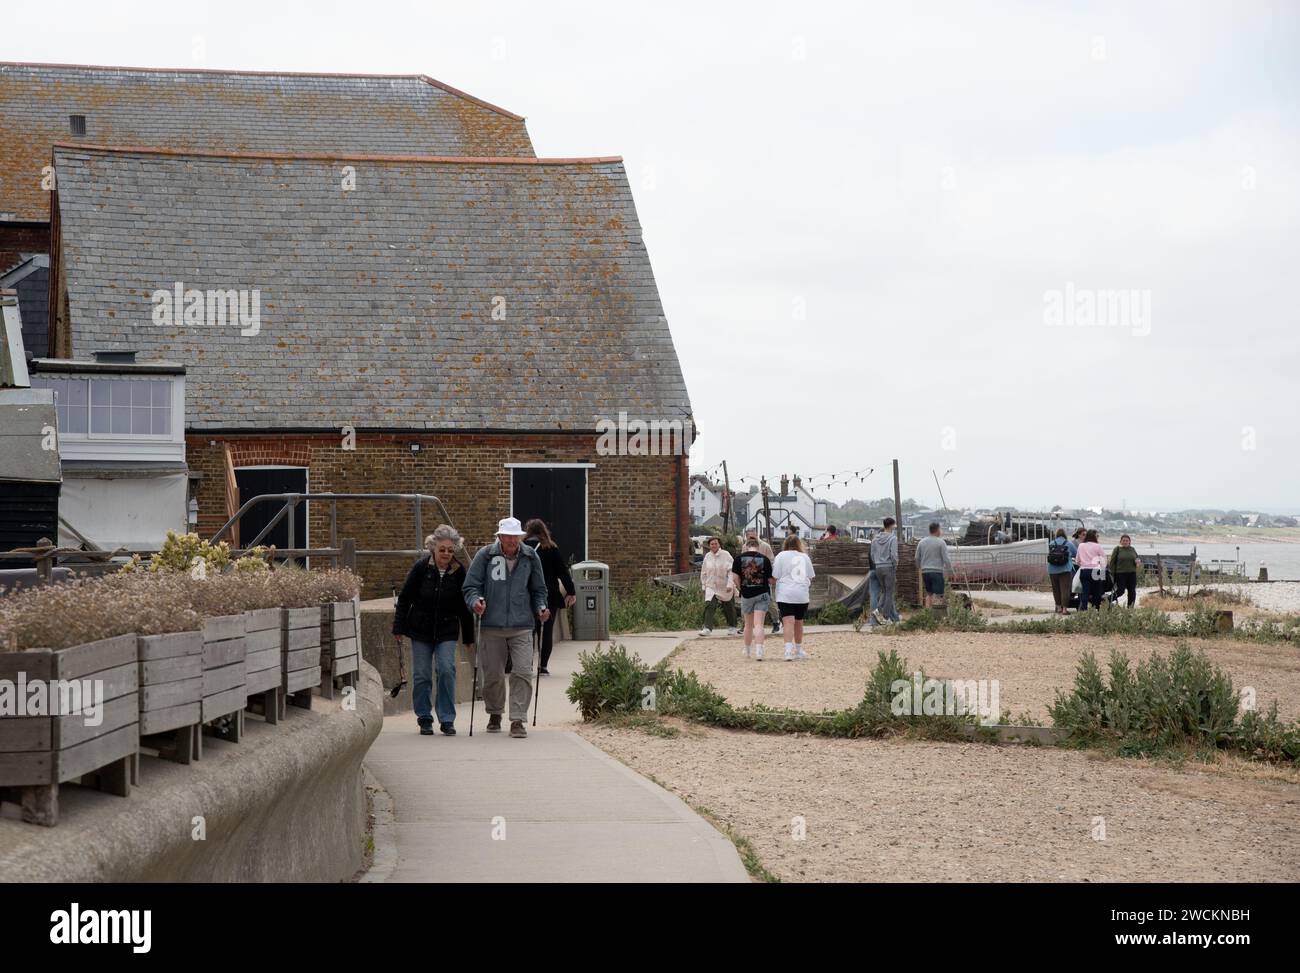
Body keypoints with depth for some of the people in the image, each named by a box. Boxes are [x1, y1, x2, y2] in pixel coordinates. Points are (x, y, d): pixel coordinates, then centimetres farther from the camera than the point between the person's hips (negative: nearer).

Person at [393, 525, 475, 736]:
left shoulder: (459, 572, -2)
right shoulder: (420, 568, -7)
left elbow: (464, 607, 6)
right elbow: (404, 599, -1)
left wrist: (468, 637, 8)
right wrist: (399, 629, -3)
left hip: (447, 631, 0)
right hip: (421, 631, 0)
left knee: (447, 671, -12)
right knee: (421, 675, 1)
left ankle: (447, 719, -2)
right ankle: (424, 719, 15)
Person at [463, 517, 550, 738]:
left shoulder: (530, 557, 6)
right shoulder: (485, 556, -1)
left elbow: (538, 589, 18)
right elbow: (471, 586, 1)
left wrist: (540, 608, 1)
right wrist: (475, 601, -18)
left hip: (521, 626, 1)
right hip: (491, 626, -1)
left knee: (523, 672, -11)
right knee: (492, 674, 8)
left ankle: (518, 720, -7)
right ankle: (494, 714, 31)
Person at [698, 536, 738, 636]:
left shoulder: (726, 555, -7)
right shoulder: (707, 557, 4)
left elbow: (731, 571, -11)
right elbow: (704, 572, 14)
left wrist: (730, 584, -20)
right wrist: (703, 585, 11)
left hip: (725, 587, -2)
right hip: (711, 587, 2)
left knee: (729, 608, 11)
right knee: (709, 605, -17)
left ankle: (732, 627, 31)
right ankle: (707, 628, -20)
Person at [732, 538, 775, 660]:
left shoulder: (740, 558, 0)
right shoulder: (764, 558, -4)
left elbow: (735, 577, -5)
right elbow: (771, 580, -3)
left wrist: (741, 588, 10)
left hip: (746, 595, 2)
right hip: (762, 594, -2)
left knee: (748, 625, 17)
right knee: (759, 624, -7)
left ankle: (747, 651, 29)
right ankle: (759, 651, -22)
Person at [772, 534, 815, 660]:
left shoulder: (781, 556, 1)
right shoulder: (805, 557, 12)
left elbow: (775, 577, -2)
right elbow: (811, 577, 17)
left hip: (785, 594, -4)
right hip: (802, 594, 4)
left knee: (788, 622, -12)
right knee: (799, 622, 17)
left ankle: (789, 650, -27)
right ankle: (798, 650, 30)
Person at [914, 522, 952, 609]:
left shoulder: (922, 542, 7)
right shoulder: (940, 542, -7)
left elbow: (917, 558, 13)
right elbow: (946, 559, -8)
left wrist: (919, 566, 32)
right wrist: (949, 568, 11)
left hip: (925, 572, 5)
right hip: (937, 572, -5)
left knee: (929, 594, 17)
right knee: (938, 595, -4)